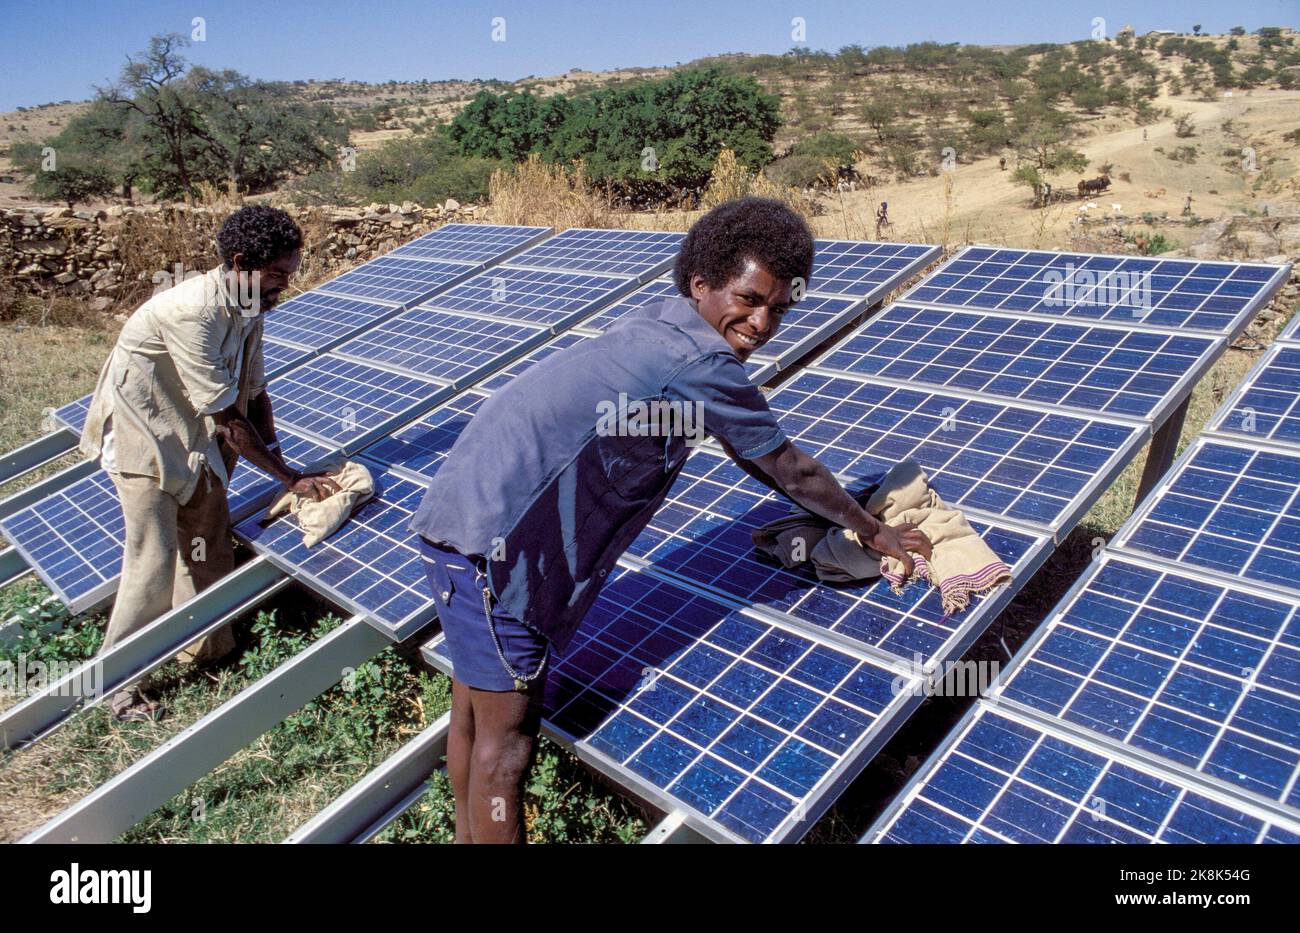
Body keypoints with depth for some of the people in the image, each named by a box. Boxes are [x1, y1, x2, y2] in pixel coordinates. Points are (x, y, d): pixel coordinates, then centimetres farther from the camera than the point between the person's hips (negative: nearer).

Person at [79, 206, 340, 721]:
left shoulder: (248, 308, -5)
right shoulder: (192, 313, -31)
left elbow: (254, 393, 2)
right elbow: (228, 419, -28)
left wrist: (276, 460, -8)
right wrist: (289, 477, -23)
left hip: (196, 436, 8)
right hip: (142, 436, -8)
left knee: (209, 546, 12)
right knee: (154, 562, -7)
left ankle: (205, 650, 31)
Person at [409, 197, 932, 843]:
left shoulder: (665, 329, 11)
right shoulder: (702, 365, -18)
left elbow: (753, 454, 23)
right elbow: (789, 469, -4)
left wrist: (840, 513, 29)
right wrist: (872, 531, 12)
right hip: (491, 541, -10)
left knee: (475, 709, 24)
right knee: (507, 734, 2)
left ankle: (470, 834, 43)